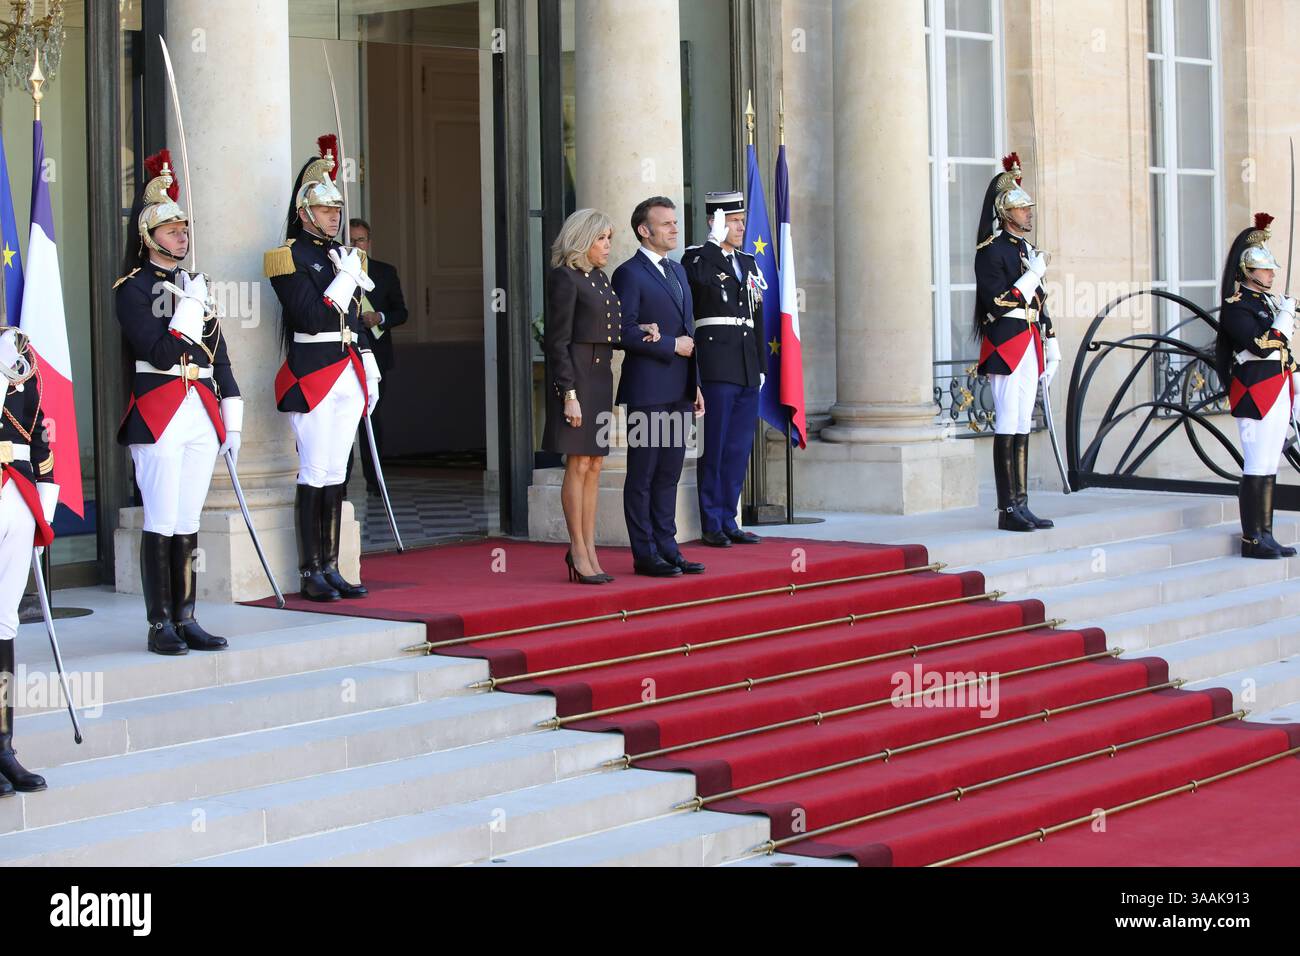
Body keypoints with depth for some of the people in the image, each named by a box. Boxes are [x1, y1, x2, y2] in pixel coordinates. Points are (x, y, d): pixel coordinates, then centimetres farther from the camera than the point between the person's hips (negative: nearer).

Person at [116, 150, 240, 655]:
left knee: (189, 523, 8)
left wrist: (232, 421, 13)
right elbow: (161, 352, -15)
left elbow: (218, 356, 18)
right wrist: (190, 308, -15)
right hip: (158, 418, -6)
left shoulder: (198, 284, 16)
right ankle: (160, 626, 0)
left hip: (202, 414, 6)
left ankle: (186, 619, 13)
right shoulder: (133, 288, -4)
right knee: (162, 524, -5)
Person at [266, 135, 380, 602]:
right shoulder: (291, 257, -6)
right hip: (312, 377, -7)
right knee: (315, 473, -5)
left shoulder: (339, 254, 18)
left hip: (347, 377, 7)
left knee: (337, 474, 8)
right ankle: (311, 573, -1)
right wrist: (345, 279, -13)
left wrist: (369, 374, 18)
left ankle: (331, 569, 12)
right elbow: (311, 318, -16)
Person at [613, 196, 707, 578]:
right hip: (647, 390, -8)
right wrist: (672, 345, -13)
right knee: (643, 474, -1)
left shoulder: (677, 271, 18)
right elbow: (626, 333, -16)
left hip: (678, 391, 8)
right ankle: (645, 555, 3)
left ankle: (666, 547, 17)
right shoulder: (629, 274, -8)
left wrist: (695, 385, 17)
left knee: (669, 473, 11)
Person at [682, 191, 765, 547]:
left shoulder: (749, 264, 20)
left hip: (748, 368, 7)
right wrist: (714, 241, -18)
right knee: (714, 447, -3)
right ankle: (712, 526, 2)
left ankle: (728, 522, 15)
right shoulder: (698, 257, -1)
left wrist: (761, 367, 17)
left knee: (739, 448, 8)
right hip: (716, 365, -7)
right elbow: (697, 276, -27)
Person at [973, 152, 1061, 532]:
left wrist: (1051, 351, 19)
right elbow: (999, 304, -18)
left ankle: (1022, 505, 11)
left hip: (1030, 350, 9)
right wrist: (1034, 272, -16)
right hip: (1006, 350, -9)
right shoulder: (991, 251, -9)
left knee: (1022, 429, 9)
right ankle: (1008, 510, -5)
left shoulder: (1027, 251, 18)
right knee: (1008, 429, -8)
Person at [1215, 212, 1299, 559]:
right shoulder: (1236, 308, -10)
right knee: (1256, 469, -8)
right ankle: (1252, 540, -4)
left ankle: (1265, 536, 14)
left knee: (1269, 468, 10)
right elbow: (1262, 346, -23)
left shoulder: (1268, 303, 18)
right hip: (1256, 397, -9)